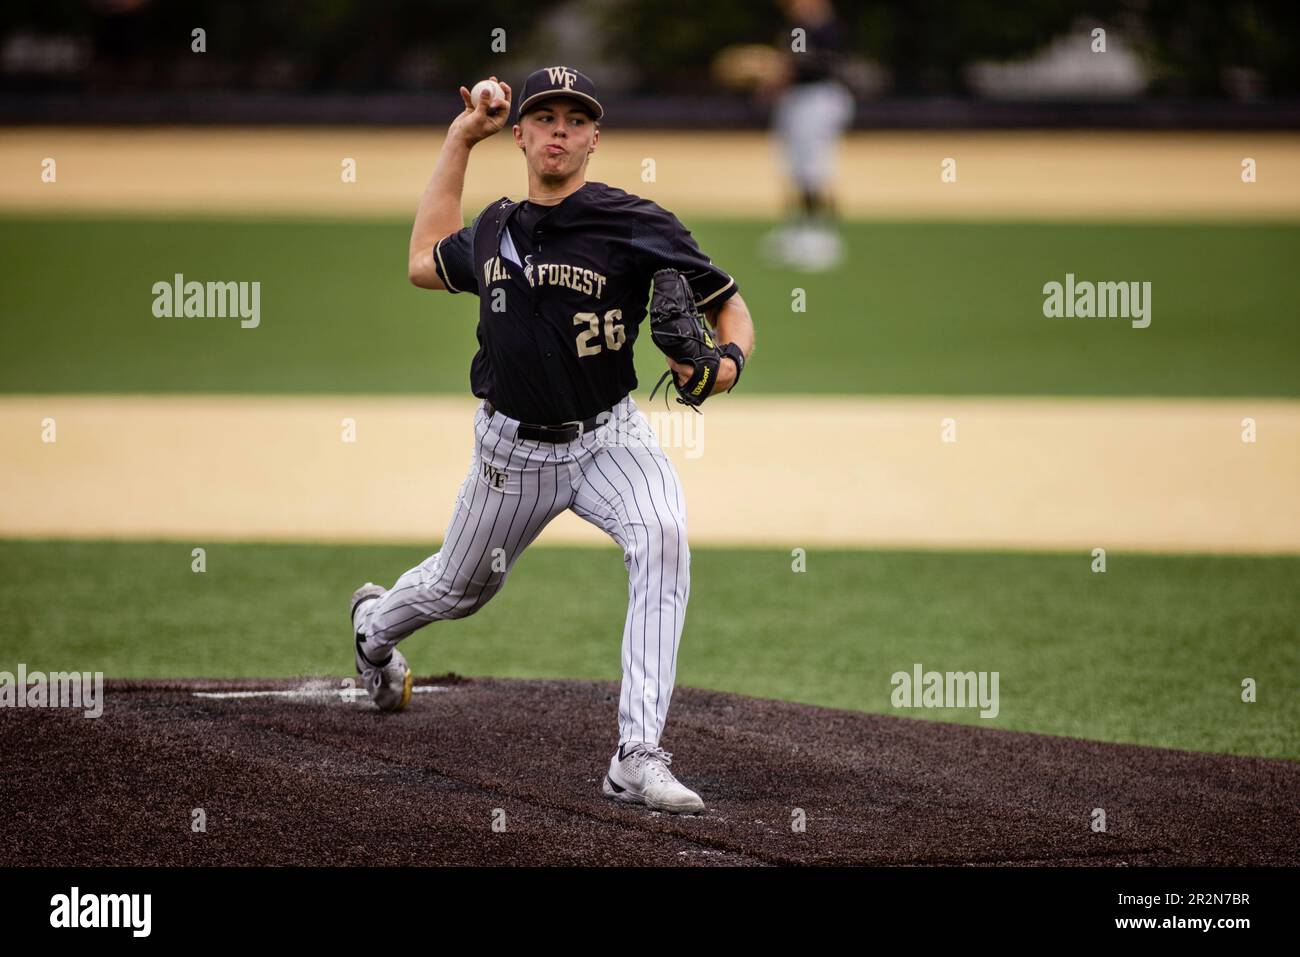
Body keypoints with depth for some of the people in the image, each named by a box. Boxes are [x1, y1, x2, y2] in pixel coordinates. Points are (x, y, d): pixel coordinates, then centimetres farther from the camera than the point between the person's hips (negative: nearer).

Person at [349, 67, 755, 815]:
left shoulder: (636, 225, -14)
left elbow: (732, 309, -10)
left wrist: (727, 364, -35)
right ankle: (376, 624, 62)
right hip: (513, 447, 4)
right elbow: (427, 264, 21)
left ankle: (639, 758, -36)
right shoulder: (497, 228, 1)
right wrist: (459, 141, 16)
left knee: (662, 536, -34)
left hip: (608, 436, -4)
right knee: (460, 587, 23)